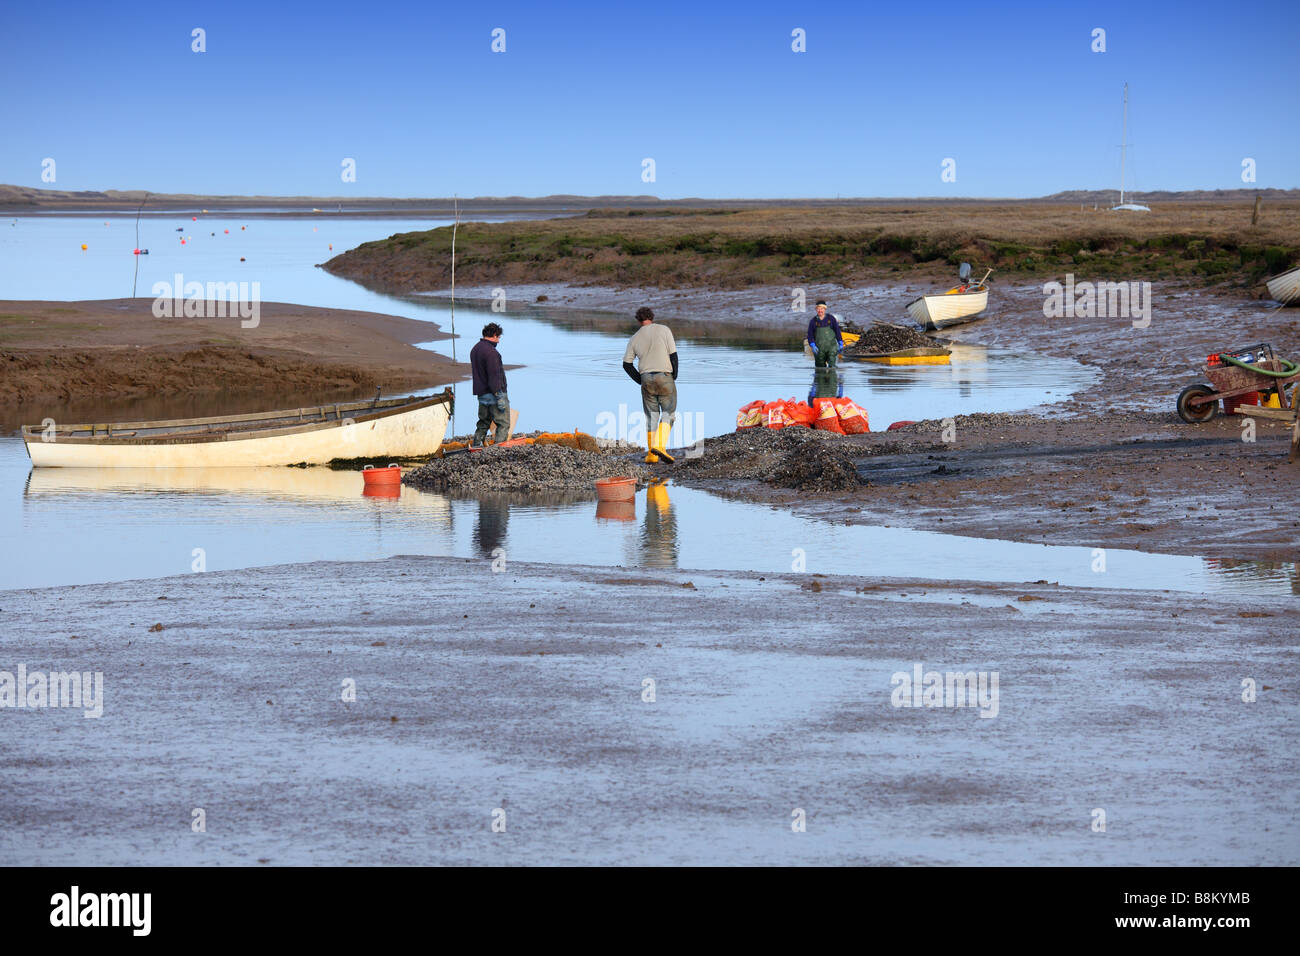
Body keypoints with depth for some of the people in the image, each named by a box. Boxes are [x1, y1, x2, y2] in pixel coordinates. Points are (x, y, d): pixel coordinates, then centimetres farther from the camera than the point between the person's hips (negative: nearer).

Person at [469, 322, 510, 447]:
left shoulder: (475, 350, 14)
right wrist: (500, 397, -19)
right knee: (503, 424, -5)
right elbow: (494, 376, -21)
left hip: (481, 394, 9)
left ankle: (476, 446, 19)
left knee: (483, 423, 18)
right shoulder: (490, 352, -17)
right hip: (493, 394, -9)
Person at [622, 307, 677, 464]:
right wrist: (674, 377, 3)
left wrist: (641, 381, 13)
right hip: (665, 377, -3)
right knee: (668, 413, 5)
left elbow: (626, 364, 7)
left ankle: (651, 455, 6)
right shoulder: (664, 330, -2)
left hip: (646, 379, 3)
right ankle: (660, 446, -16)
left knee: (652, 416, 11)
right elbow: (673, 355, -6)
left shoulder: (635, 339, 7)